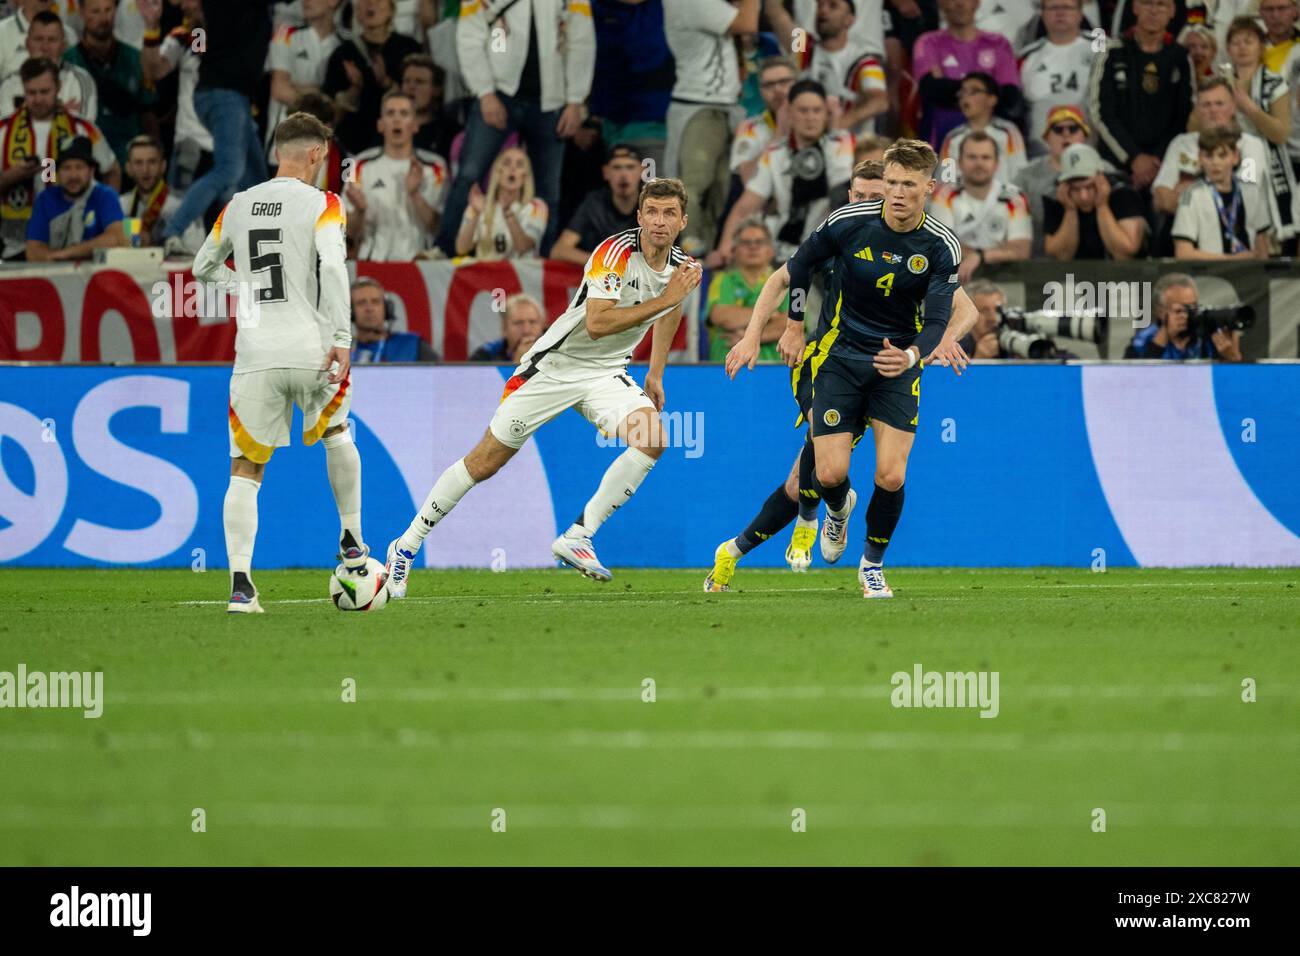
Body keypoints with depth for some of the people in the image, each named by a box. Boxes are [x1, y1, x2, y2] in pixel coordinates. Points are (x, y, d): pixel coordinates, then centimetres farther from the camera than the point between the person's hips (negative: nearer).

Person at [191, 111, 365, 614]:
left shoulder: (237, 207, 10)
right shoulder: (322, 204, -3)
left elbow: (203, 266, 22)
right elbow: (332, 266, -17)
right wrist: (341, 339, -16)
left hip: (254, 358, 2)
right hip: (311, 353, -2)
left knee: (245, 470, 4)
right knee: (337, 435, 27)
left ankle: (240, 584, -10)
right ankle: (352, 543, 34)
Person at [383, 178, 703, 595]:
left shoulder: (682, 267, -2)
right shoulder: (616, 252, -23)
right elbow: (596, 324, -34)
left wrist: (655, 374, 23)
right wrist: (664, 300, -33)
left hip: (606, 373, 5)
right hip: (554, 365, -5)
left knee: (652, 438, -23)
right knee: (486, 461, -2)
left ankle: (577, 537, -15)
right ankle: (407, 545, 13)